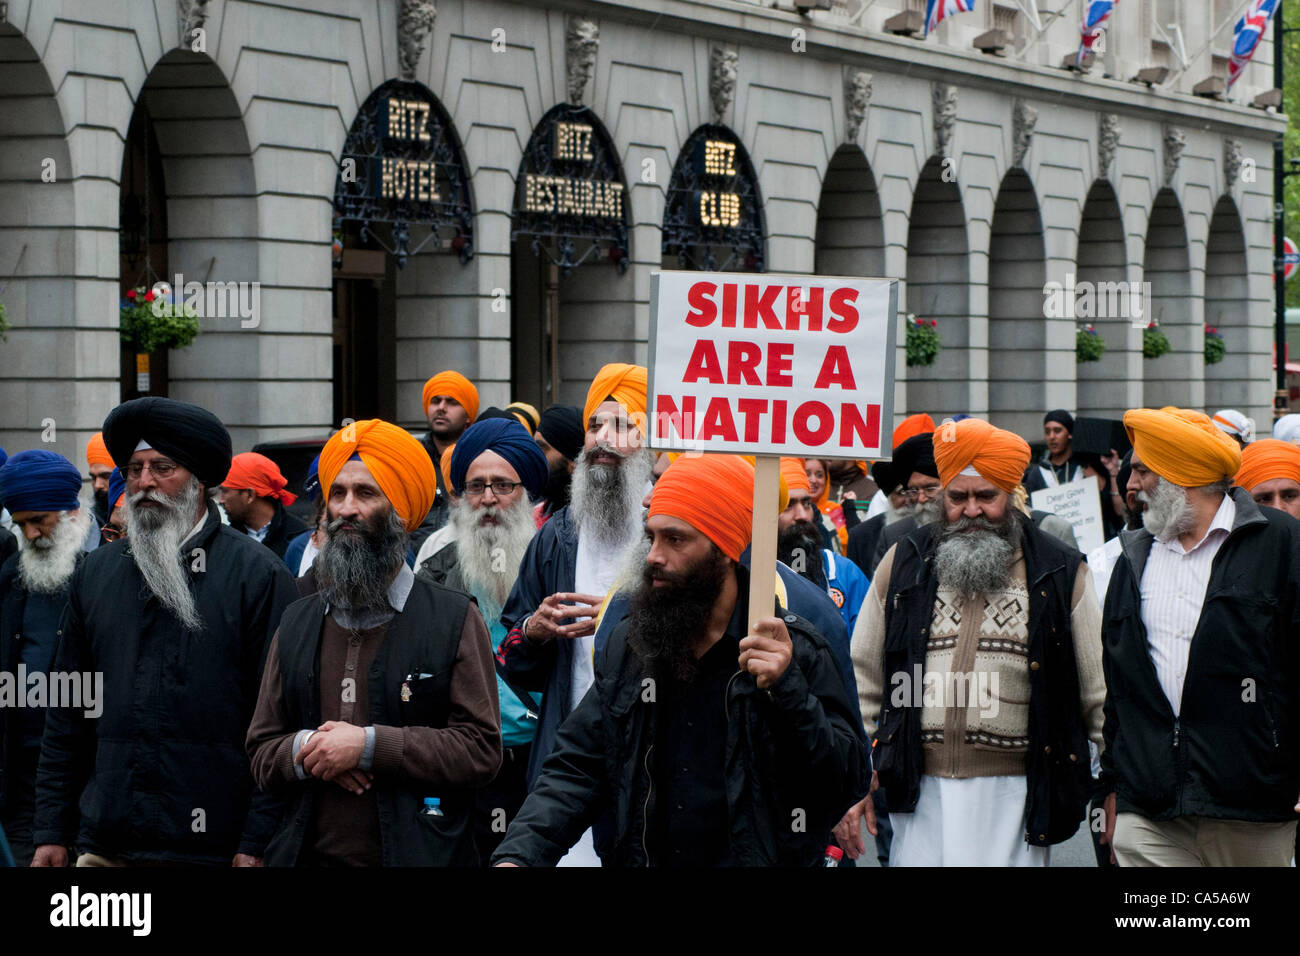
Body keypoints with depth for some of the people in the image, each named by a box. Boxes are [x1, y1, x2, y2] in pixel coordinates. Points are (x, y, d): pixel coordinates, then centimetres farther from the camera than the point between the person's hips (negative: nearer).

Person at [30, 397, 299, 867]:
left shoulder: (258, 575, -2)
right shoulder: (96, 573, 12)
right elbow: (66, 715, 15)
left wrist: (257, 845, -12)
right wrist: (51, 833, 10)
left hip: (212, 847, -4)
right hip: (104, 844, 4)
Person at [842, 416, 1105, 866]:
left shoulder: (1060, 574, 3)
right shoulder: (904, 563, 9)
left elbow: (1098, 694, 5)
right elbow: (863, 679, 12)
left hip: (1012, 795, -2)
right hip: (921, 793, 2)